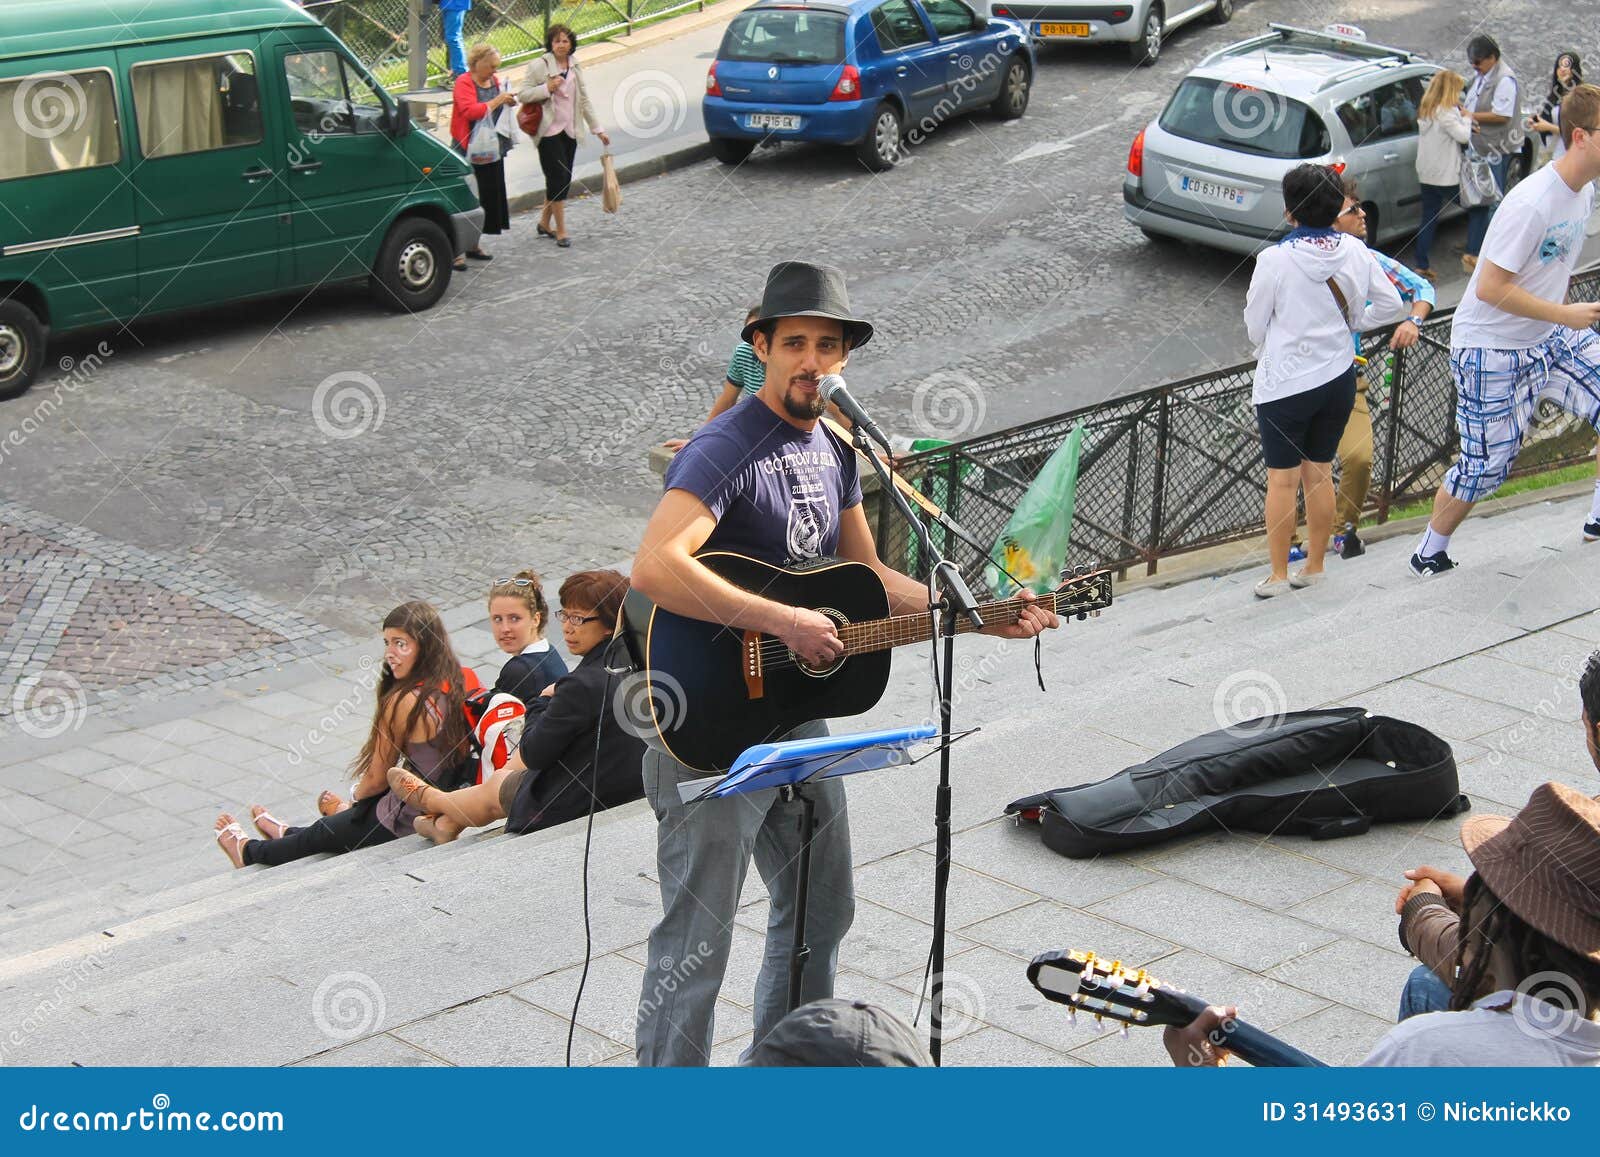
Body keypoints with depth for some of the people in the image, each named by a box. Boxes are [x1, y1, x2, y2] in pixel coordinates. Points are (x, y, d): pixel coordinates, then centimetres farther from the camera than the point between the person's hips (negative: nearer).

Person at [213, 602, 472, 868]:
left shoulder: (403, 702, -26)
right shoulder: (458, 684, -3)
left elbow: (377, 779, -15)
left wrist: (354, 801, 9)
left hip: (405, 824, -6)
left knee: (321, 834, 23)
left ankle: (248, 851, 50)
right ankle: (286, 834, 64)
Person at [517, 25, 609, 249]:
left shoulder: (575, 68, 11)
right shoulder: (539, 66, -7)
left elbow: (584, 101, 16)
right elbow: (522, 95, -10)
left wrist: (598, 130, 14)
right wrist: (547, 88, -22)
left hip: (570, 131, 6)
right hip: (549, 132, -6)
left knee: (564, 179, 9)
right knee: (558, 178, -10)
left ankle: (545, 223, 24)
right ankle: (561, 231, -3)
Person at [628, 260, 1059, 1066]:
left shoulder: (832, 449, 8)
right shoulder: (724, 450, -21)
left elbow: (867, 575, 16)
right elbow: (653, 568, -36)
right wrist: (782, 622, -34)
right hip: (711, 727, -9)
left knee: (821, 910, 22)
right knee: (697, 941, -1)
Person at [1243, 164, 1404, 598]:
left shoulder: (1275, 260, -17)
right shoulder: (1355, 252, -4)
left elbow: (1255, 326, -5)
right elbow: (1391, 305, 6)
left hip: (1285, 383, -5)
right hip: (1339, 378, 5)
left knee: (1282, 480, 4)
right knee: (1320, 475, 15)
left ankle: (1278, 574, 9)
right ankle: (1314, 568, 23)